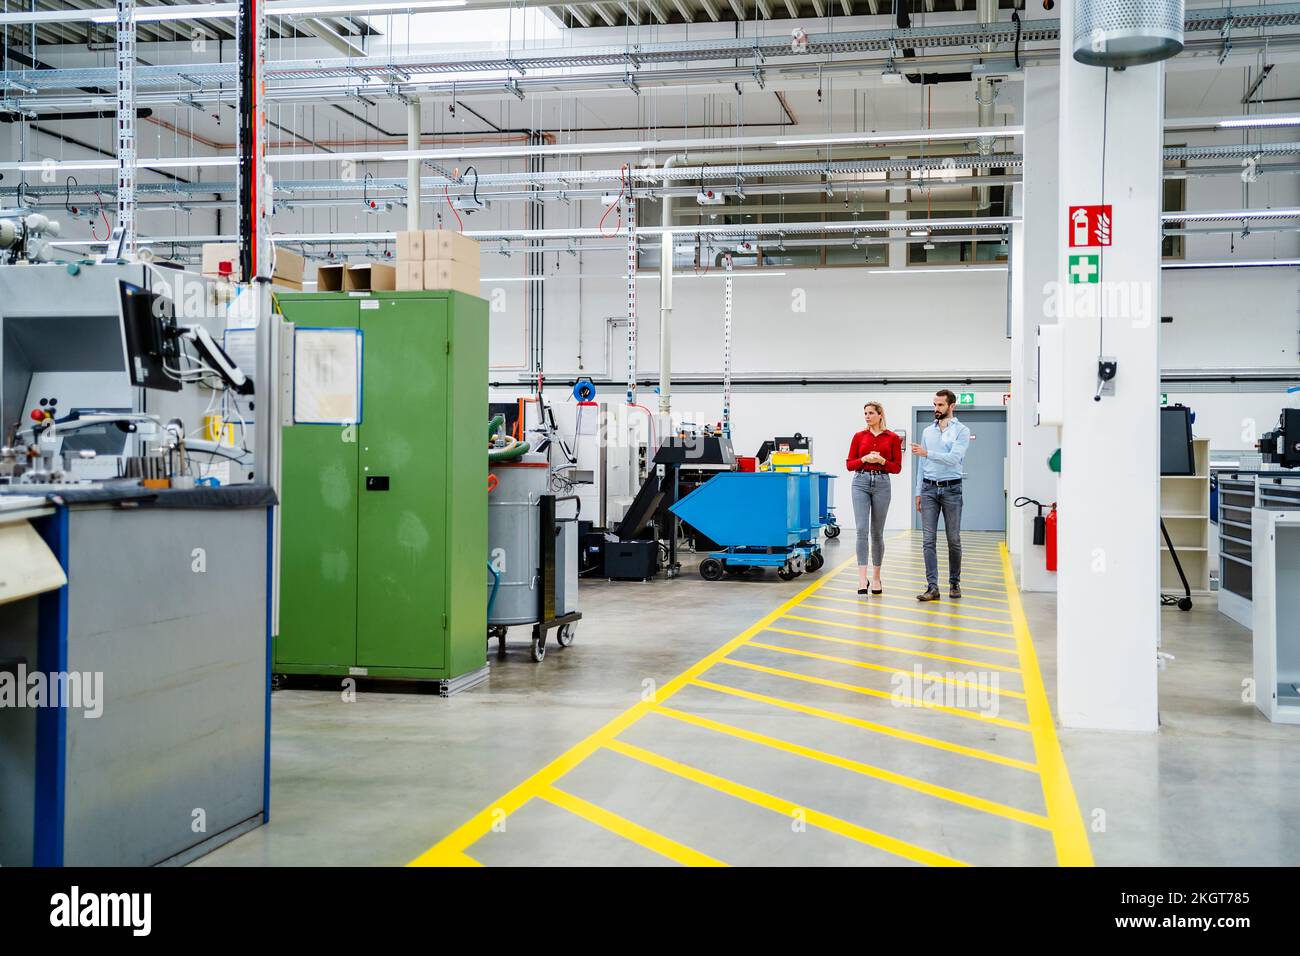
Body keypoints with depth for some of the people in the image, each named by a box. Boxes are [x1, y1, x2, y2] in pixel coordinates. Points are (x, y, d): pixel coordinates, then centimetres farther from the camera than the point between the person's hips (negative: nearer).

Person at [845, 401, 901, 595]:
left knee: (877, 532, 7)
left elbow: (897, 468, 3)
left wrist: (882, 461, -15)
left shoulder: (893, 438, 3)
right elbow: (849, 464, 5)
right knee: (862, 529, -12)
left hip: (882, 483, 0)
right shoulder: (859, 436, 6)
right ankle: (862, 578, -16)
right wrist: (865, 459, -12)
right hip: (861, 482, 0)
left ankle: (876, 577, 18)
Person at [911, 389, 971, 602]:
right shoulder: (927, 431, 13)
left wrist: (927, 453, -24)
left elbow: (954, 458, -17)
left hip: (951, 489, -3)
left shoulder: (962, 431, -2)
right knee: (928, 540, -5)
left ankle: (954, 583, 18)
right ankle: (932, 587, -7)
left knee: (954, 540, 4)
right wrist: (918, 492, 12)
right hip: (929, 488, 4)